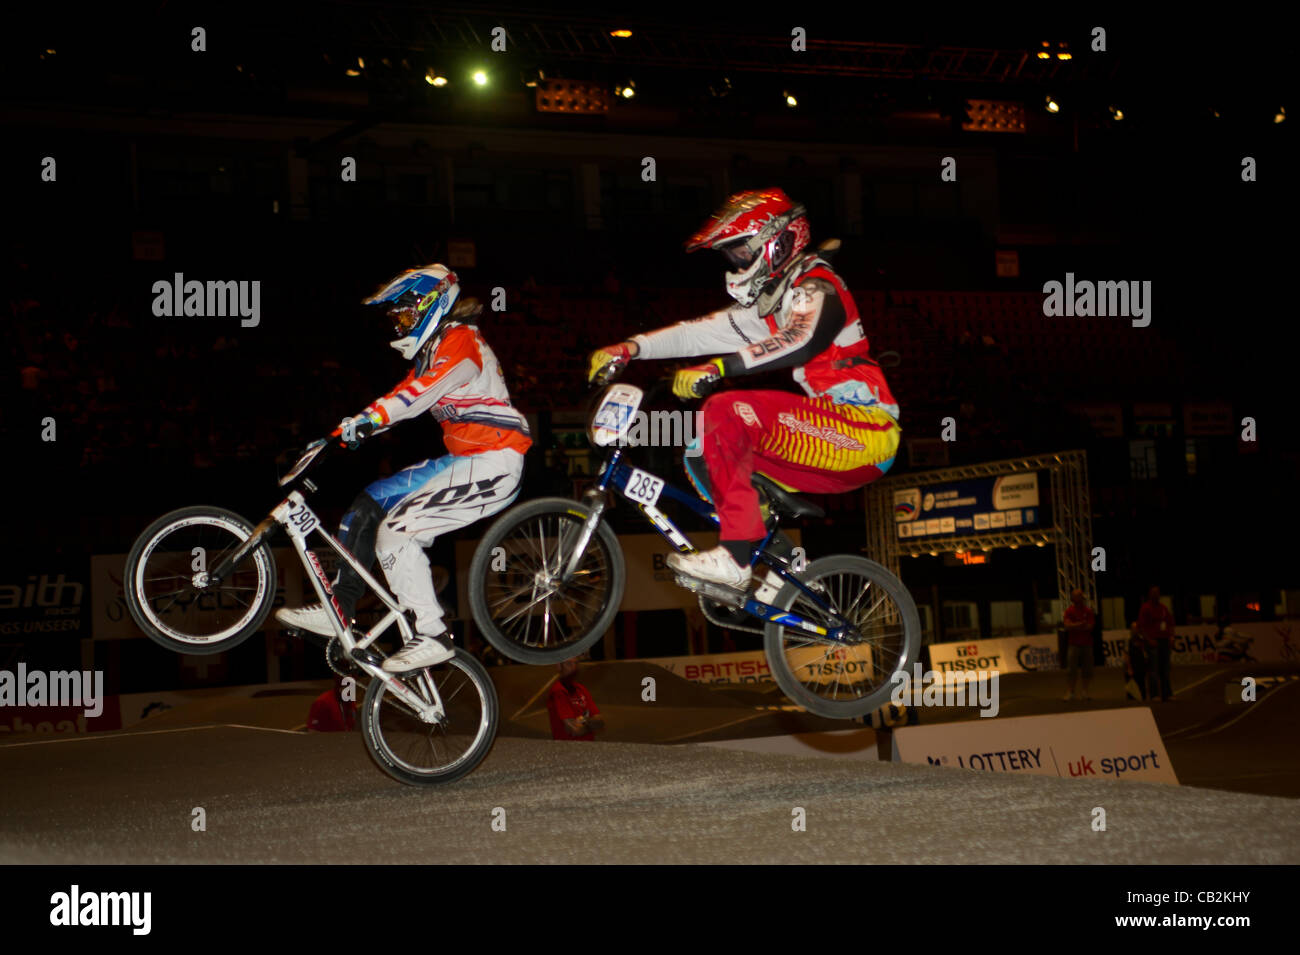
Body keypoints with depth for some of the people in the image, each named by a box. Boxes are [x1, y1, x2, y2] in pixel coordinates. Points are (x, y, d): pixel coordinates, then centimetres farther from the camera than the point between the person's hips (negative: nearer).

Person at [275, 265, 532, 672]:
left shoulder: (460, 340, -11)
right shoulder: (435, 349, 20)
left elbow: (420, 392, -27)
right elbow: (405, 398, 15)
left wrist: (368, 419, -36)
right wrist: (344, 431, 5)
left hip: (492, 466, -10)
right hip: (462, 461, 10)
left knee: (396, 533, -18)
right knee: (370, 504, 7)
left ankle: (432, 637, -13)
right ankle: (338, 608, 10)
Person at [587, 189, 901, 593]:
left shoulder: (816, 285, -7)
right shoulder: (766, 306, 20)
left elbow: (804, 341, -27)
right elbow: (698, 333, 15)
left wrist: (717, 368, -34)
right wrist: (630, 347, 1)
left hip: (866, 431, -9)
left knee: (728, 412, -23)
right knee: (704, 452, 5)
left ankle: (734, 557, -27)